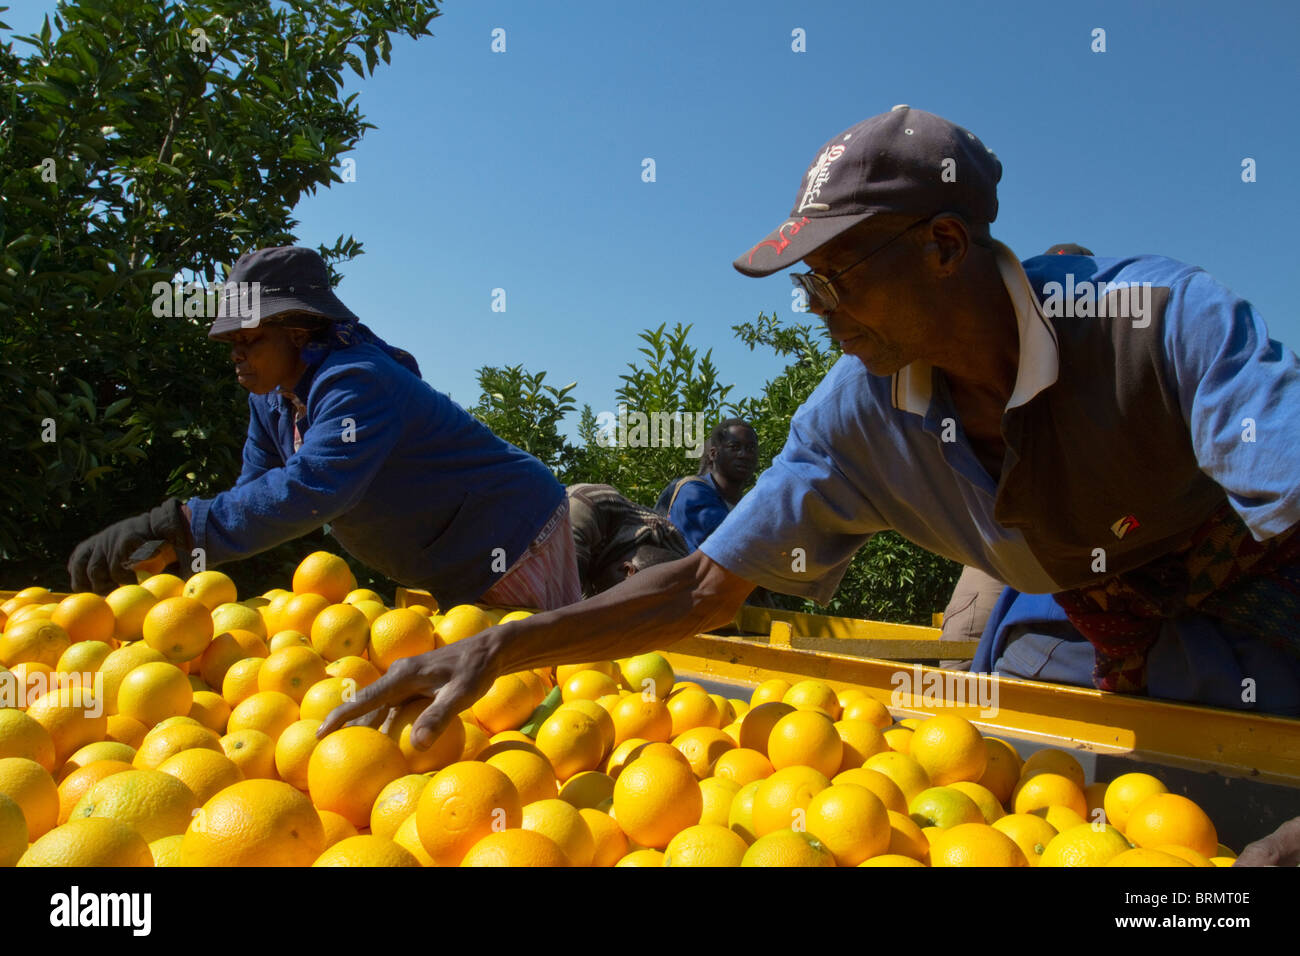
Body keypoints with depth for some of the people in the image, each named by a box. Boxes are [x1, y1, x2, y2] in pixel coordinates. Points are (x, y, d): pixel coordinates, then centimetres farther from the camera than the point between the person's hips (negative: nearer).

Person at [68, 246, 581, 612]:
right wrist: (160, 555, -10)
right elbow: (254, 495, 4)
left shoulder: (356, 382, -28)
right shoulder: (271, 400, 4)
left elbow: (312, 489, -41)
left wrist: (174, 524, -42)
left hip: (515, 539, -9)